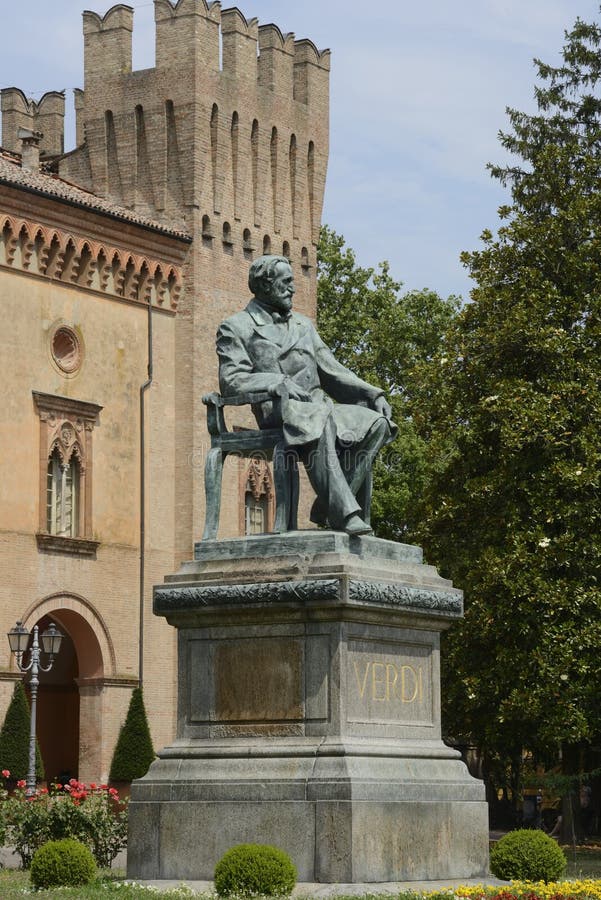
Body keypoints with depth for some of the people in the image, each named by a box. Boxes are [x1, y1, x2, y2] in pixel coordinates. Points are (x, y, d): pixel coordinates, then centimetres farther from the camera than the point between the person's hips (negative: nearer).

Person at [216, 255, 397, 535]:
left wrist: (373, 394, 9)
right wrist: (277, 381, -18)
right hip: (277, 411, -7)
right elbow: (231, 382, -3)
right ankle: (343, 512, -47)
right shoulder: (236, 328, 9)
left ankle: (327, 507, -26)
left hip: (318, 407, 7)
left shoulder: (303, 325, 28)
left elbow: (333, 372, 25)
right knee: (320, 418, -40)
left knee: (377, 423, -21)